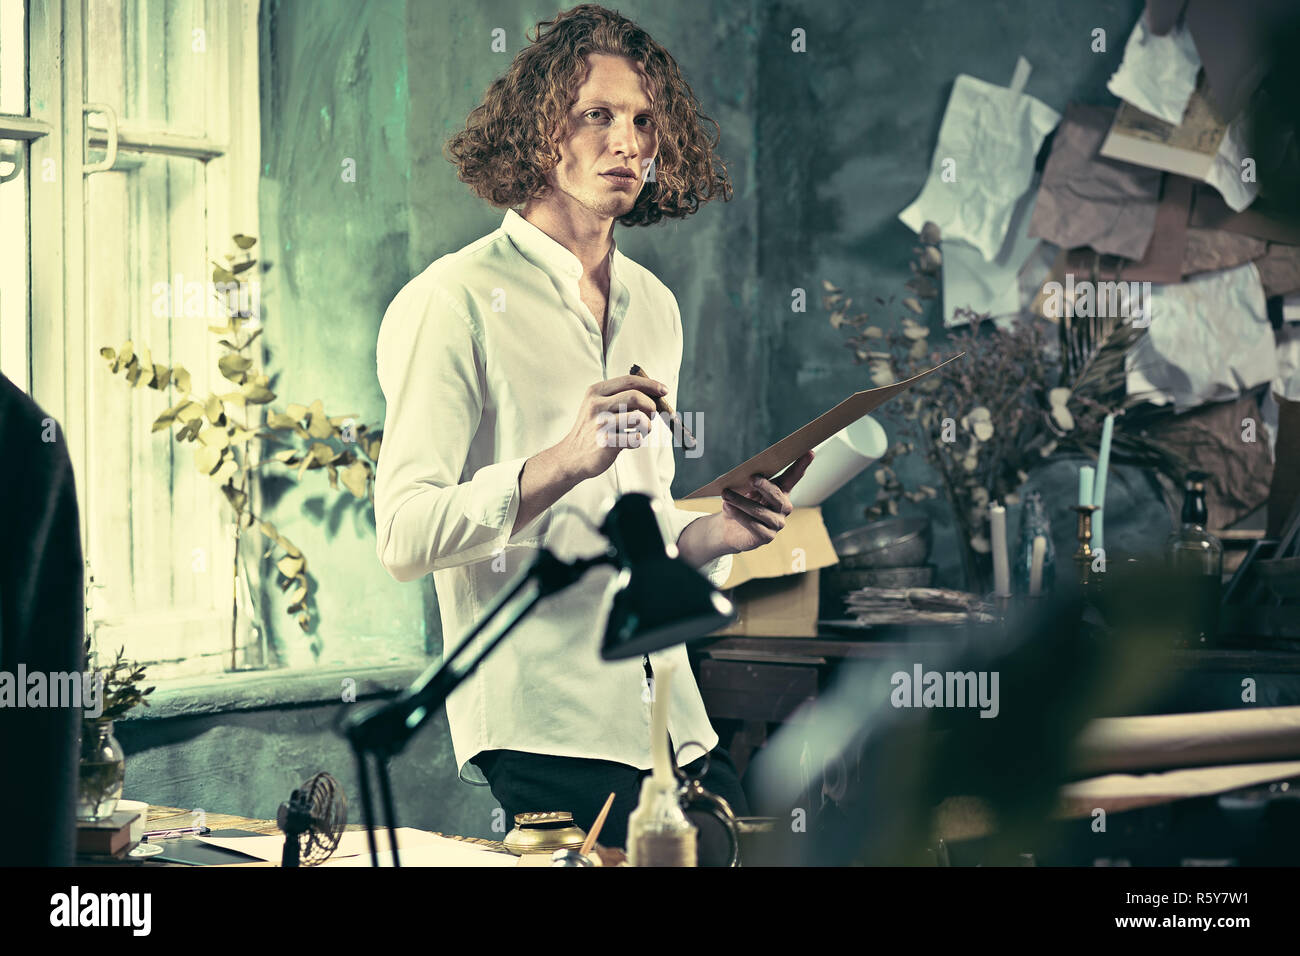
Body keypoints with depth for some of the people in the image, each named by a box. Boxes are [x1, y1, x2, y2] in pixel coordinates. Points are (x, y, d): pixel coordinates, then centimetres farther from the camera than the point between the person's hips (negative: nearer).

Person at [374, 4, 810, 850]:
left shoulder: (654, 307, 17)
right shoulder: (455, 303, -5)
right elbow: (405, 536, -14)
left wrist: (716, 534, 3)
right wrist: (565, 461, -25)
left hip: (672, 719, 7)